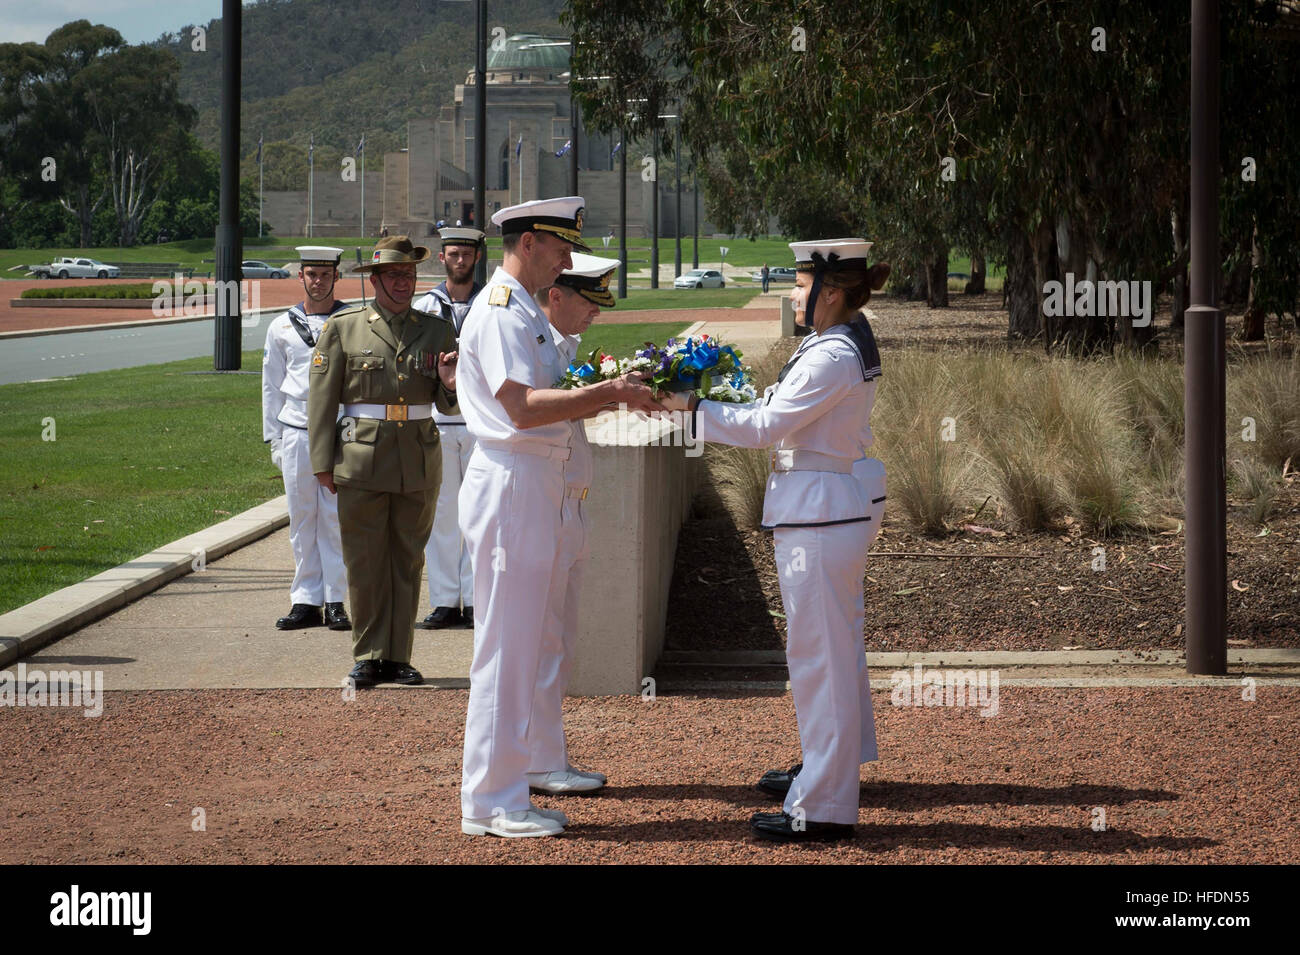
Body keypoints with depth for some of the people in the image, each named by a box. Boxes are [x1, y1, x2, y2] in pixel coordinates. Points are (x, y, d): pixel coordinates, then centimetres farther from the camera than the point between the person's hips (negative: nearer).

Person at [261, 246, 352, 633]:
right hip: (296, 432, 2)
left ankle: (335, 601, 2)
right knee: (301, 520, 3)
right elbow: (272, 386, 14)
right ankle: (305, 601, 8)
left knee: (336, 517, -3)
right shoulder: (282, 326, 11)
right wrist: (273, 439, 9)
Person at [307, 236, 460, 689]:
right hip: (363, 459, -2)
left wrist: (449, 383, -12)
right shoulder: (343, 328, 3)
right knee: (364, 562, -1)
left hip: (419, 460, 2)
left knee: (408, 561, 6)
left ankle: (398, 658, 13)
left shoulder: (437, 330, 9)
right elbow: (322, 398, 2)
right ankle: (368, 656, 7)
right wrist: (322, 462, -3)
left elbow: (449, 404, 11)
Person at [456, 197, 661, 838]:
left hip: (531, 488, 11)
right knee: (506, 646, -7)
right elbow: (524, 407, -24)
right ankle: (491, 802, -3)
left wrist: (613, 393, 10)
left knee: (517, 645, 13)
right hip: (511, 485, -11)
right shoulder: (501, 310, -14)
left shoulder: (523, 310, 19)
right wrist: (608, 393, -23)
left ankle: (502, 788, 19)